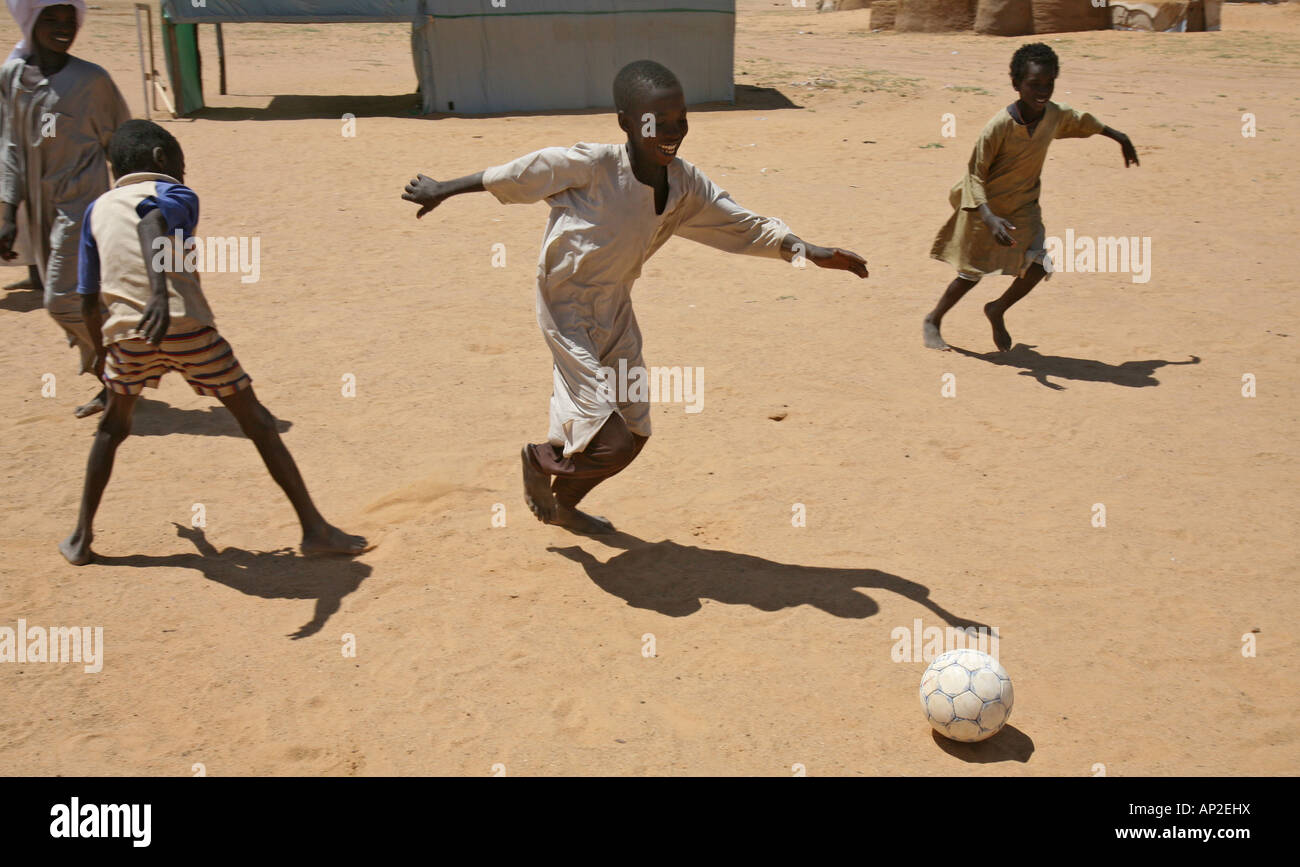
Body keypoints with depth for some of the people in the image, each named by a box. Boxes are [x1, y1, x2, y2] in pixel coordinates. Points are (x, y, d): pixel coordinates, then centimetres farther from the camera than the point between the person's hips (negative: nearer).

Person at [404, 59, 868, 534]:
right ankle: (542, 459, 20)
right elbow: (508, 176, -12)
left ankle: (563, 504, 44)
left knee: (634, 433, 17)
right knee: (614, 444, -14)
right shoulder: (590, 166, -23)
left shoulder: (686, 184, -7)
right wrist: (442, 190, 0)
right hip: (567, 313, -7)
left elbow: (746, 226, 1)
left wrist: (810, 252, -11)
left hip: (616, 313, 7)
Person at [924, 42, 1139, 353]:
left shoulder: (1055, 115, -11)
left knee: (1041, 263, -13)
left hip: (1023, 207, 4)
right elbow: (975, 175, -23)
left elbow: (1080, 121, 14)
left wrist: (1119, 137, 26)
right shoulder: (999, 126, -27)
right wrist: (990, 219, -35)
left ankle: (997, 310, 14)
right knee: (972, 273, 6)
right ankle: (932, 321, 30)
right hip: (986, 208, -4)